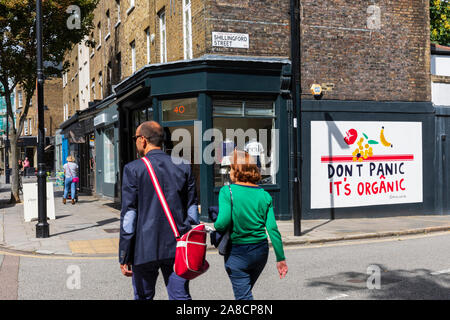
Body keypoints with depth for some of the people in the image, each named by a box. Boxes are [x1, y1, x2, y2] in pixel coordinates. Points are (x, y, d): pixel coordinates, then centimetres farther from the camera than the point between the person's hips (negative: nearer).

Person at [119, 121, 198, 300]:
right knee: (181, 296, 7)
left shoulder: (133, 169, -7)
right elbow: (192, 208, 6)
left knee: (143, 297, 14)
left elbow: (128, 214, -9)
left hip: (146, 248, -2)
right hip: (178, 247, 3)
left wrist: (124, 256, -4)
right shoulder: (183, 167, 3)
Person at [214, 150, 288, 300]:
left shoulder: (227, 191, -12)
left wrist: (215, 226, 0)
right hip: (260, 250, 5)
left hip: (237, 252, -5)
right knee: (246, 291, 25)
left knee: (243, 295, 2)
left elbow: (224, 222, -23)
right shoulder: (264, 195, 0)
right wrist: (280, 258, 1)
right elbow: (272, 229, -3)